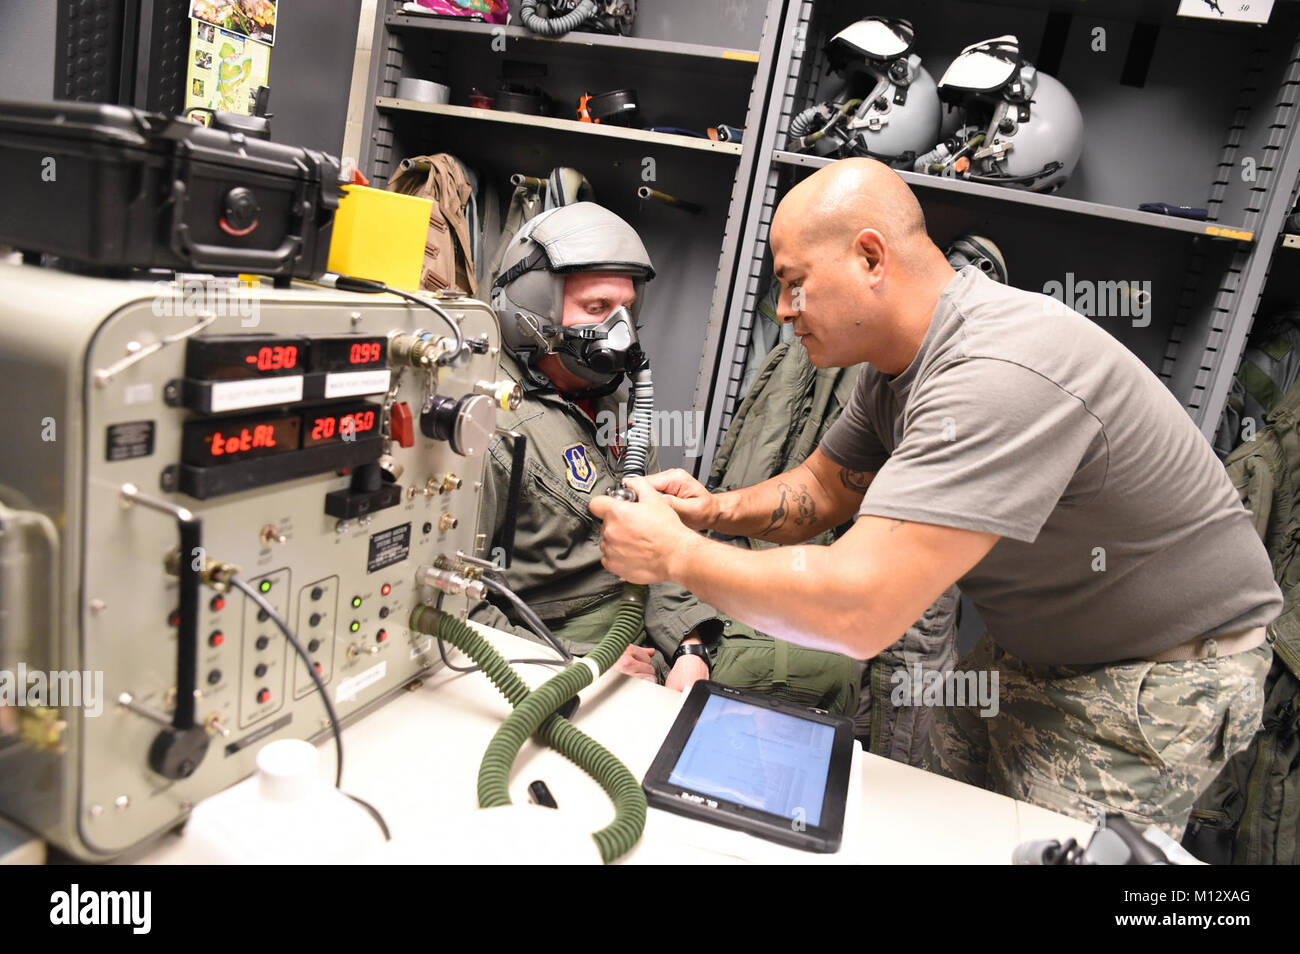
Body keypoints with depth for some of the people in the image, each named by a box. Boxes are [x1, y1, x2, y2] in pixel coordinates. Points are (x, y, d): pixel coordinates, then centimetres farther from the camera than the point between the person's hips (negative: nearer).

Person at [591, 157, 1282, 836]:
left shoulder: (1002, 377, -36)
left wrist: (677, 554, -27)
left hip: (1157, 677, -8)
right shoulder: (896, 357, -3)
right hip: (1025, 649, 8)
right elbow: (823, 487, 10)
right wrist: (716, 510, -10)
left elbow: (856, 610, -40)